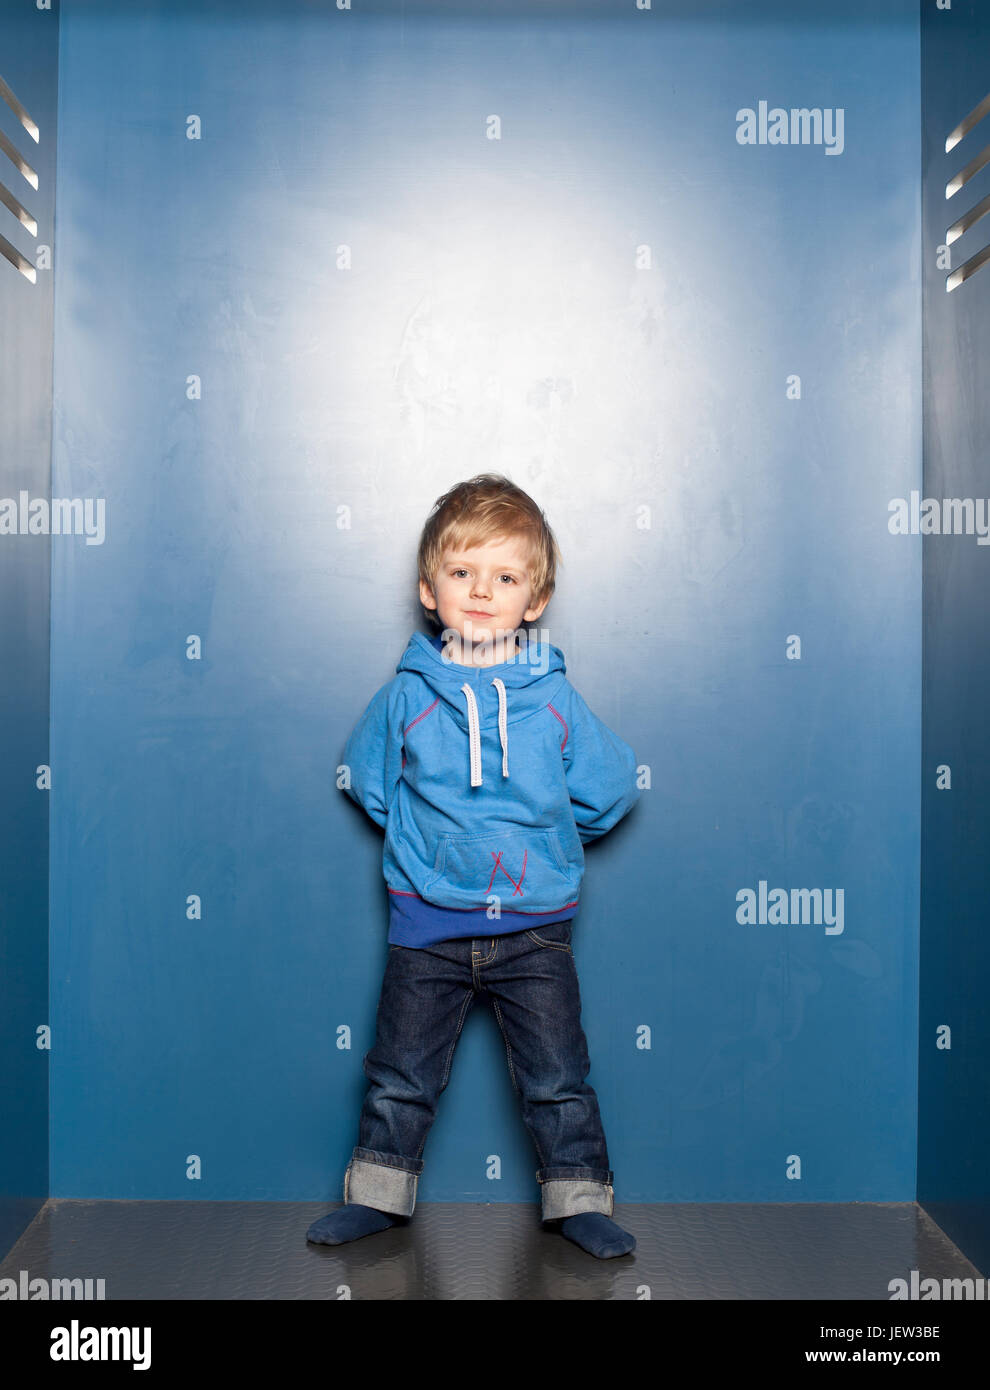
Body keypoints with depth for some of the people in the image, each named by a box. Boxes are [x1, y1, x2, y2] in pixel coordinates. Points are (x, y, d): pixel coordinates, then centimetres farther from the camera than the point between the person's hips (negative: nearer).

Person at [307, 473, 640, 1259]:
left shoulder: (556, 699, -3)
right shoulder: (405, 696, -3)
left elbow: (610, 792, 6)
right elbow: (368, 783, 10)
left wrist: (546, 832, 6)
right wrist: (424, 833, 5)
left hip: (534, 926, 0)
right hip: (428, 926, 1)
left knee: (559, 1077, 7)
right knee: (402, 1073, 12)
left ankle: (578, 1201, 24)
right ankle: (379, 1194, 30)